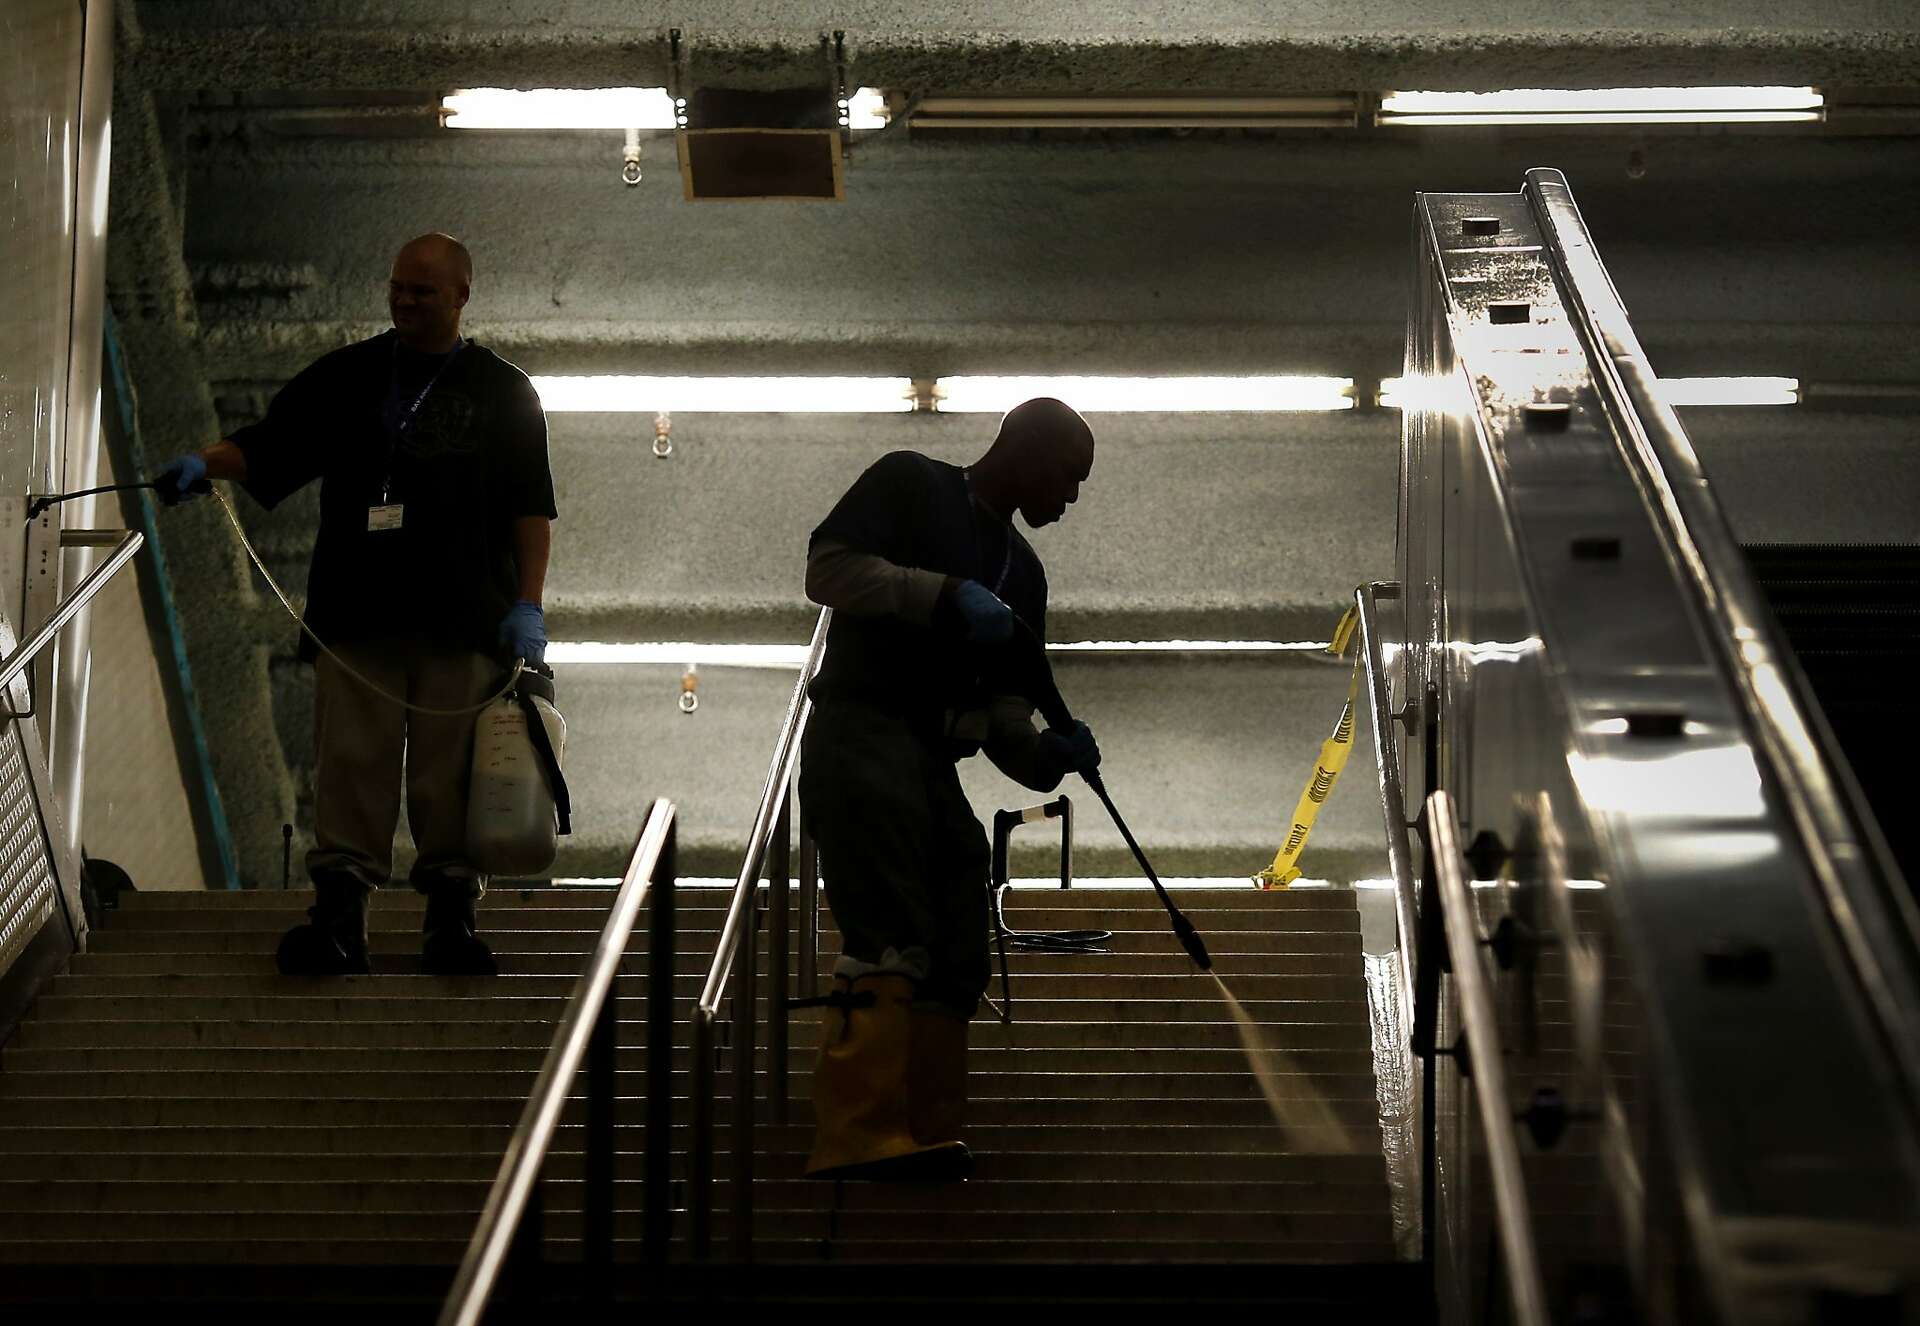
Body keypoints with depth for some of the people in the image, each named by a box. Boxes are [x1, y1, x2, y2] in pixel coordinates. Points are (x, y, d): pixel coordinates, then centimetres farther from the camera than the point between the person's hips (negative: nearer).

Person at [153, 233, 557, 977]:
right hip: (357, 615, 1)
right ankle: (339, 916, -6)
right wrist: (204, 463, -12)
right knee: (351, 763, -5)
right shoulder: (345, 378, 15)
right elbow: (264, 446, 9)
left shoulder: (504, 393, 12)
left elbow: (531, 510, 9)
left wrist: (527, 604, -1)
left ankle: (451, 917, 3)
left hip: (464, 620, -1)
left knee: (450, 772, -2)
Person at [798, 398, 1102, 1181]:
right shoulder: (911, 485, 4)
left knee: (955, 962, 5)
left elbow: (1000, 705, 17)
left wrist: (1046, 754, -4)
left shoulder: (1021, 570, 23)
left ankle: (925, 1139, 9)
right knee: (888, 940, -19)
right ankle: (858, 1138, -24)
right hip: (859, 734, -9)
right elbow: (828, 566, -10)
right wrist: (946, 596, -18)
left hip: (933, 763, 9)